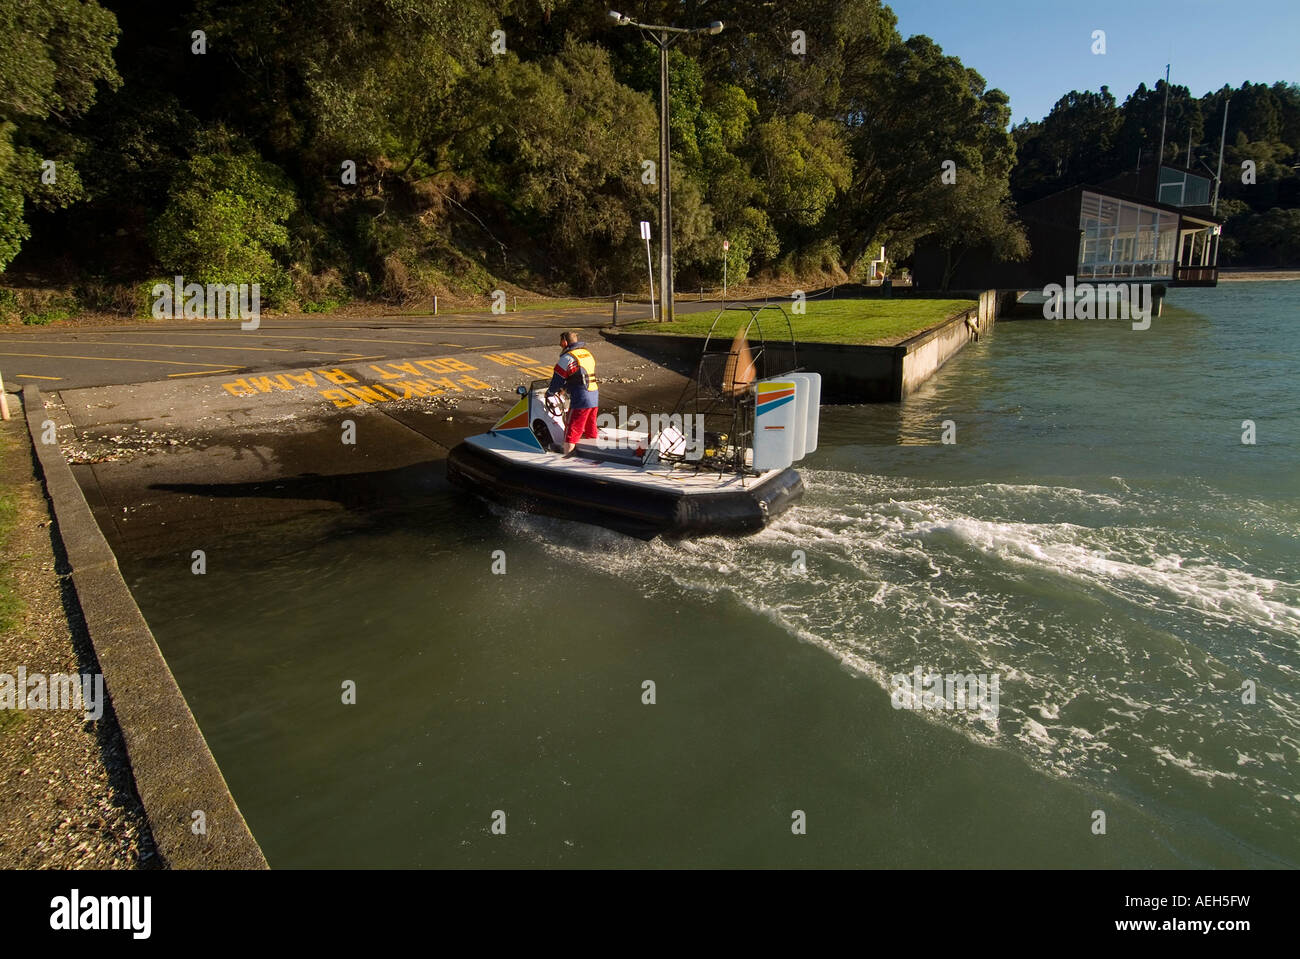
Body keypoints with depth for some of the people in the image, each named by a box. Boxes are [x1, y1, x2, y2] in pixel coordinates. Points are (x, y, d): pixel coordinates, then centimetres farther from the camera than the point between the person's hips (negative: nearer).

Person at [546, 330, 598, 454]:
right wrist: (565, 388, 33)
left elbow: (557, 381, -3)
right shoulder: (588, 354, 15)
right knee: (591, 433, 18)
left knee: (571, 434, -1)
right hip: (595, 399, 8)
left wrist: (549, 393, 16)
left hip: (580, 401, -8)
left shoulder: (566, 359, -9)